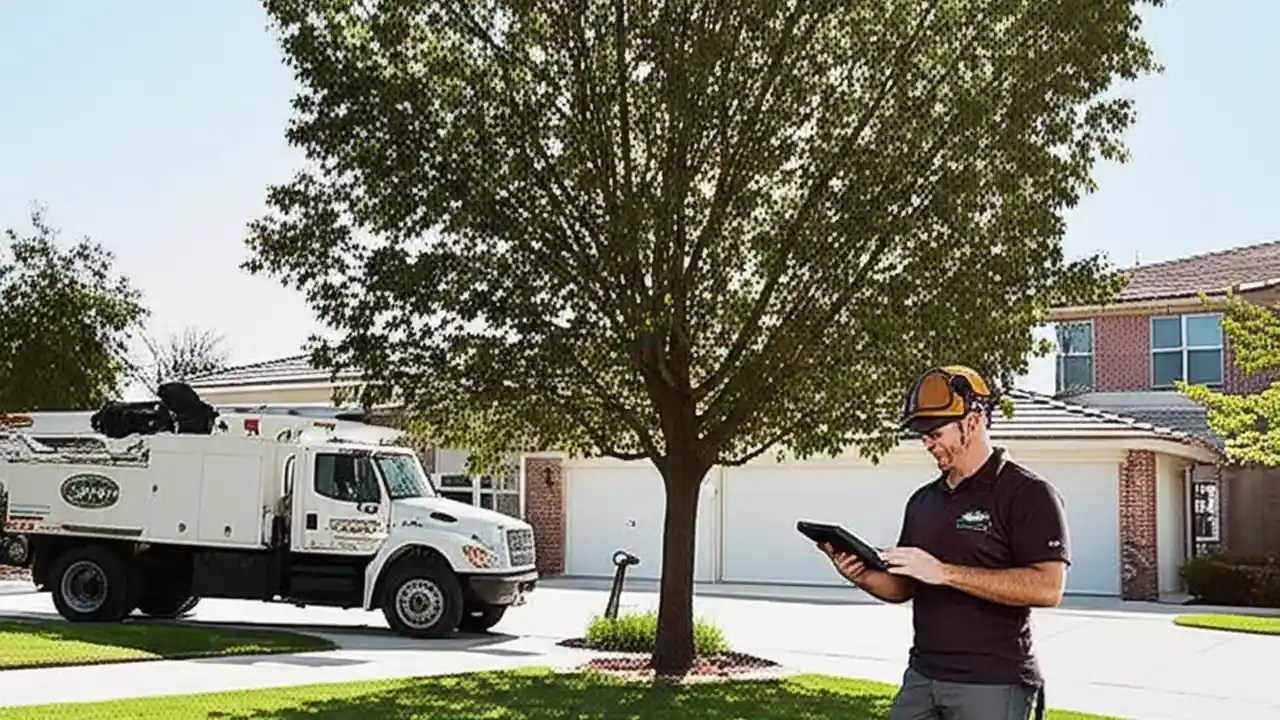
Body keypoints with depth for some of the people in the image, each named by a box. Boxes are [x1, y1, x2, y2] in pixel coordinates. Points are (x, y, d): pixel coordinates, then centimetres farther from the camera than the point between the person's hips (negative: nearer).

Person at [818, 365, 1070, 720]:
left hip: (992, 686, -6)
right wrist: (863, 576, -2)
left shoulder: (1028, 494, -8)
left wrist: (946, 572, -22)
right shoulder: (923, 501, 14)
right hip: (922, 676, 6)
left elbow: (1047, 588, -19)